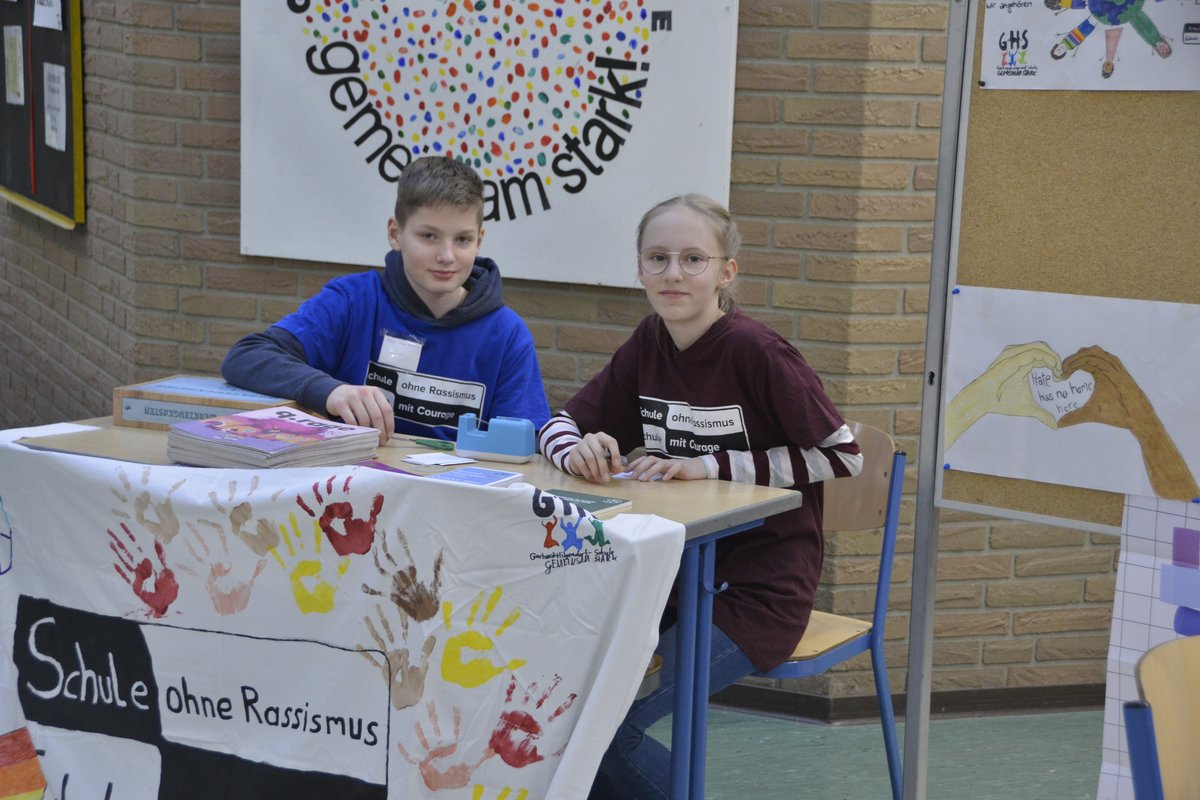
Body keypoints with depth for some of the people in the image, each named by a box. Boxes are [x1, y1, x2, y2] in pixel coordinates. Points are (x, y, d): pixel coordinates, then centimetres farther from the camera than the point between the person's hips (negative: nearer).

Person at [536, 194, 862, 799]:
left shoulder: (755, 352, -15)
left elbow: (843, 455, -13)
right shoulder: (648, 346, 4)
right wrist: (578, 452, -19)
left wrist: (709, 467, -17)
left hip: (758, 590, -6)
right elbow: (560, 425, 6)